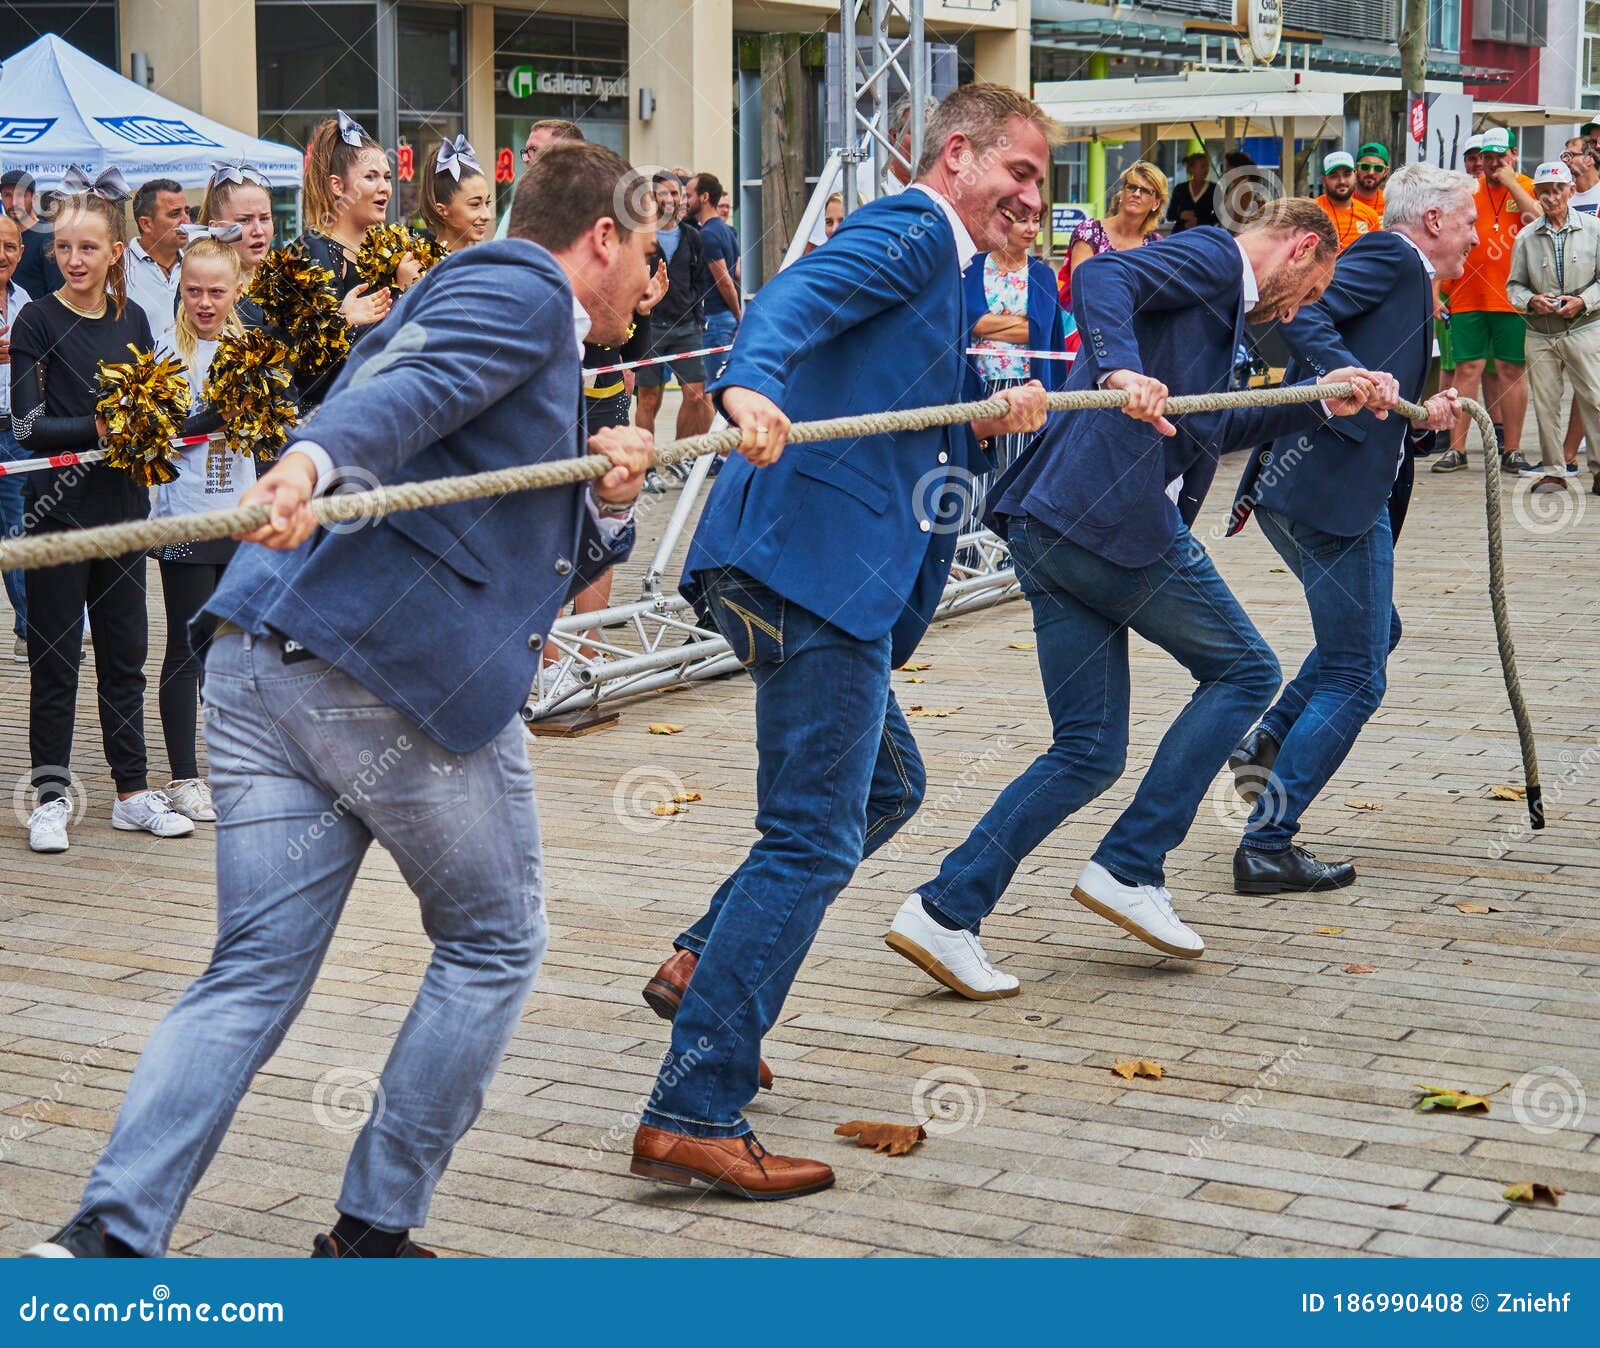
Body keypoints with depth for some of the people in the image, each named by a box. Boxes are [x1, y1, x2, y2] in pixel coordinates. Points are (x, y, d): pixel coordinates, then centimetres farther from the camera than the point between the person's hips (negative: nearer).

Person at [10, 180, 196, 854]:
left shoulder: (132, 319, 8)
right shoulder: (37, 321, -5)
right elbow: (27, 425, -11)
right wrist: (97, 428, -23)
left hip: (121, 503, 4)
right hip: (57, 508, -4)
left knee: (125, 655, 9)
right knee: (54, 656, 2)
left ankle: (132, 791, 17)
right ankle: (51, 796, 10)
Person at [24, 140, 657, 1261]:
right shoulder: (521, 290, 2)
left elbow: (552, 561, 30)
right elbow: (409, 390, -20)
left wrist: (609, 502, 10)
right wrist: (313, 462, -39)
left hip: (262, 665, 9)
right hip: (398, 670, -8)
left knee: (255, 973, 6)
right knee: (495, 942, 10)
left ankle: (108, 1236, -7)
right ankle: (371, 1232, 14)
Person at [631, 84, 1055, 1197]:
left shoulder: (942, 269, 28)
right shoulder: (910, 232, -4)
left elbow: (938, 423, 27)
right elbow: (793, 298, -23)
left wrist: (1005, 408, 8)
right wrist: (750, 388, -42)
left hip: (833, 568, 11)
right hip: (817, 560, -11)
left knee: (885, 786, 26)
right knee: (814, 837, -11)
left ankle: (707, 965, 26)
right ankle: (694, 1116, -11)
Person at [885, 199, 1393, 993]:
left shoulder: (1220, 298, 30)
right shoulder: (1211, 256, 1)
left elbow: (1214, 426, 41)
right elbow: (1102, 277, -18)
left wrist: (1323, 403, 37)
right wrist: (1122, 369, -34)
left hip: (1049, 528, 9)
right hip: (1119, 515, -9)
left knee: (1088, 754, 9)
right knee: (1245, 671, 8)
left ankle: (944, 912, 1)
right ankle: (1129, 869, 3)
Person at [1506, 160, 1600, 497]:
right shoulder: (1526, 237, 7)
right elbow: (1514, 285, 11)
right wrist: (1532, 301, -9)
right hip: (1540, 334, 2)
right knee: (1545, 405, 4)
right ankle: (1554, 472, 13)